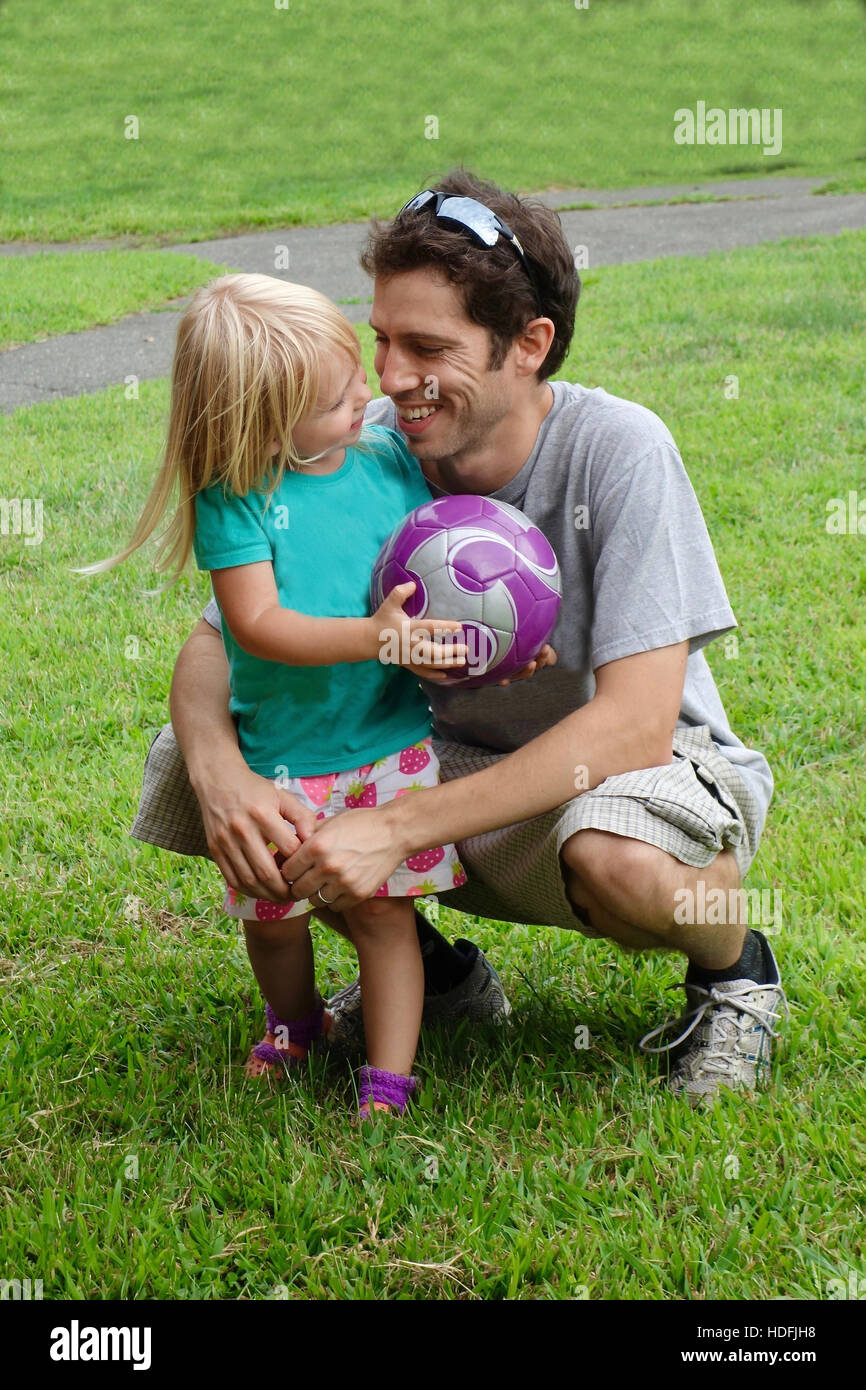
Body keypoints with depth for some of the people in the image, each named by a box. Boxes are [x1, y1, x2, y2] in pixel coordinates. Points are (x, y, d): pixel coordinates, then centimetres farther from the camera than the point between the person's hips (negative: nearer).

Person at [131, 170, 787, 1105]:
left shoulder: (618, 450, -25)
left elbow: (634, 723, -31)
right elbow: (215, 645, -9)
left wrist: (397, 827, -38)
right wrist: (219, 774, -34)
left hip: (648, 765, -4)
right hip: (457, 762, 5)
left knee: (616, 856, -41)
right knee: (184, 767, -13)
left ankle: (734, 971, -2)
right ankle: (434, 973, 10)